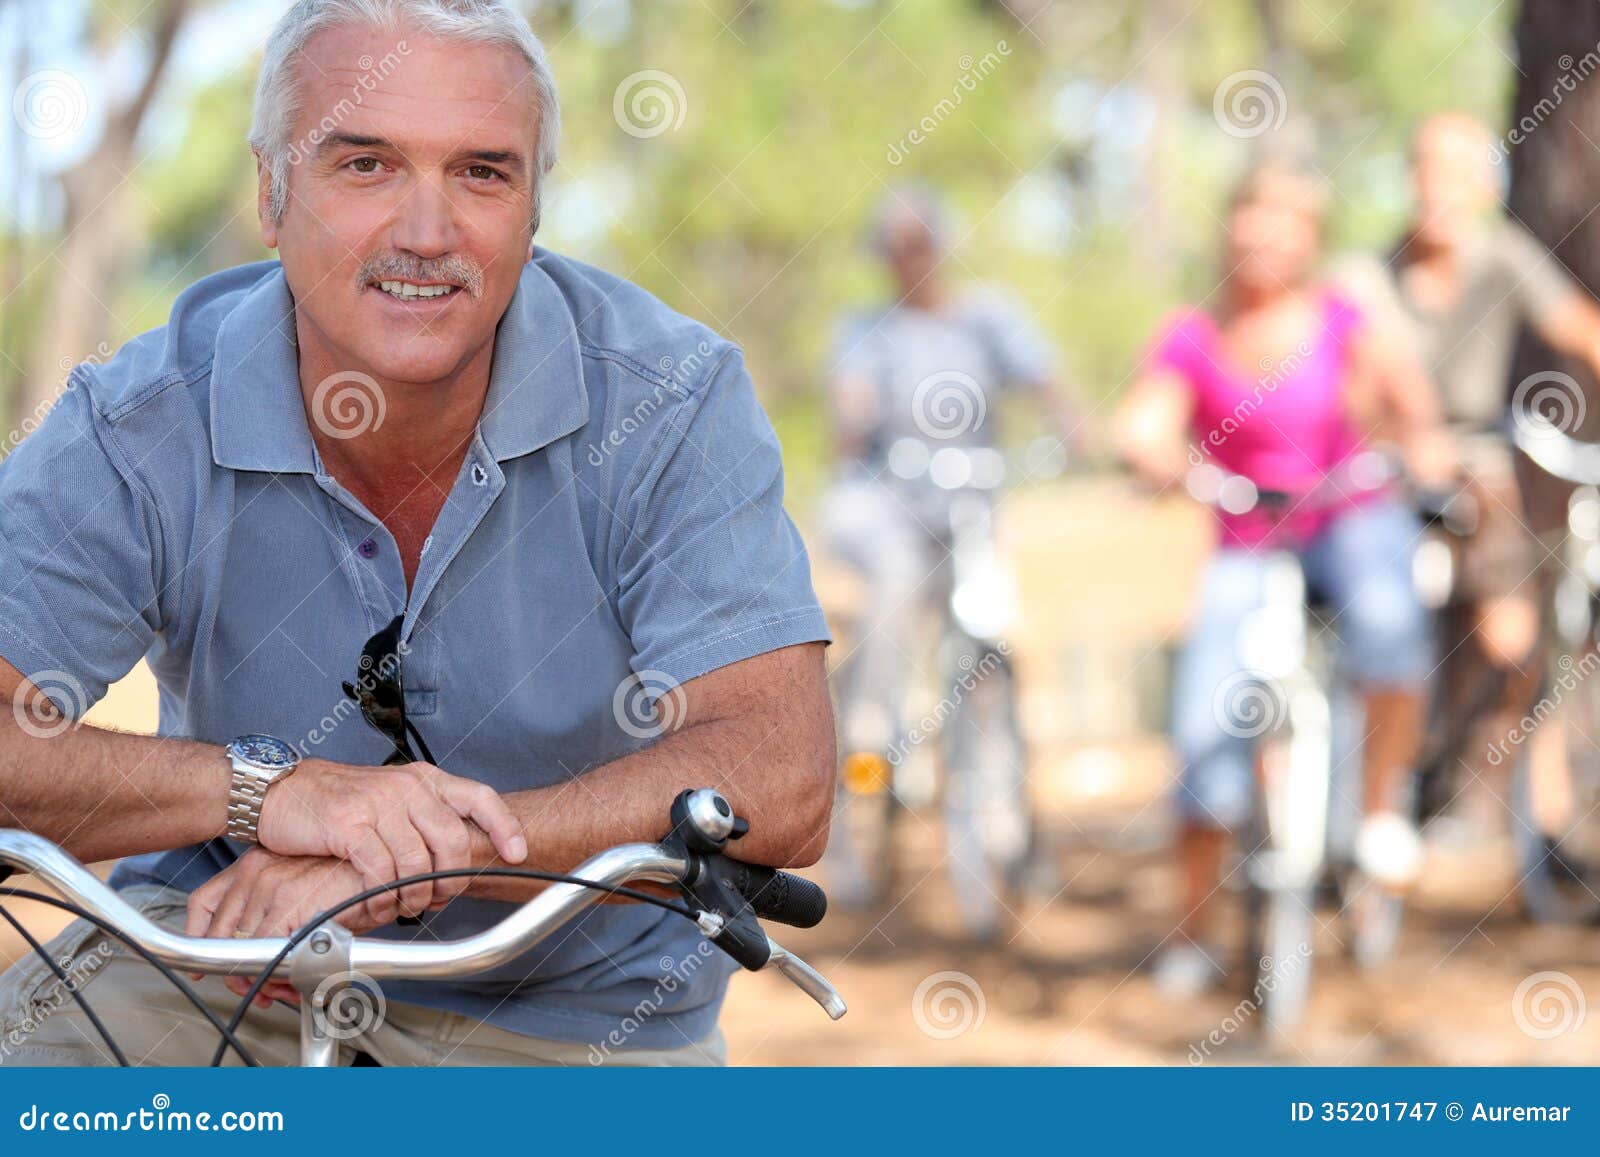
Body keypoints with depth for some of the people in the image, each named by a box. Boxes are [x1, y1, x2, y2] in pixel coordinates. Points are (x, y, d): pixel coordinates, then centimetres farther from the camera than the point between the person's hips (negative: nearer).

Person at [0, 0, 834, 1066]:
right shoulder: (144, 427, -15)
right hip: (235, 962, -1)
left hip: (576, 1016, 1)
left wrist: (427, 852, -36)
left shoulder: (670, 397, -16)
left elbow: (780, 785, -25)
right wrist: (266, 788, -41)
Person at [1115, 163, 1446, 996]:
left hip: (1354, 527, 0)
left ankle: (1381, 807, -12)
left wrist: (1418, 431, -29)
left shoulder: (1336, 323, 2)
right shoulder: (1190, 342, -1)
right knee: (1207, 723, -14)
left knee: (1385, 613, -34)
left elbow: (1396, 379, -9)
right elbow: (1146, 421, -15)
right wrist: (1154, 453, -37)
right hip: (1249, 551, 0)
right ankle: (1194, 931, 2)